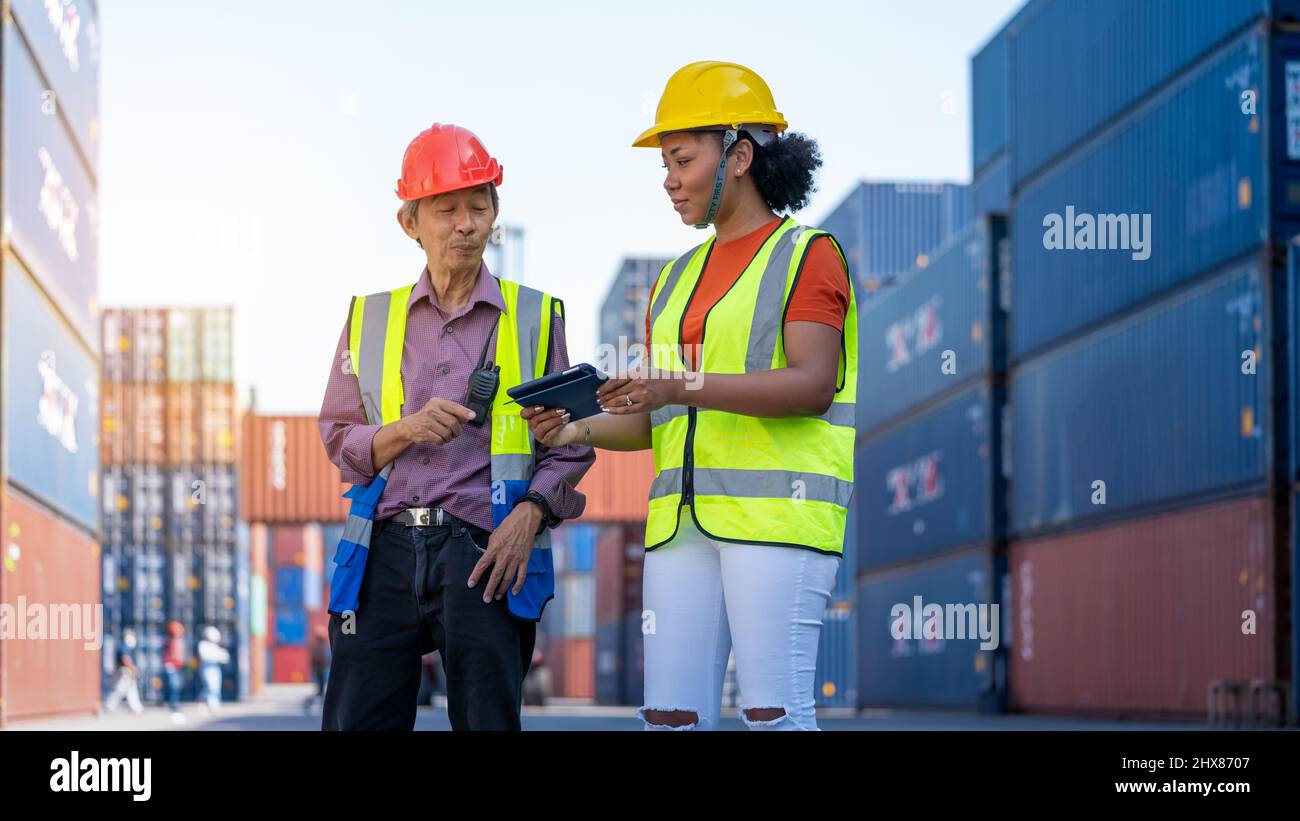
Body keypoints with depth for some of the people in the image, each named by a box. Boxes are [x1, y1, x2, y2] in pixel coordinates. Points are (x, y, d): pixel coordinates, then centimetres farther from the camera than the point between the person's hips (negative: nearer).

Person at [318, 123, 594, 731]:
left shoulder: (536, 317, 11)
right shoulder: (370, 318, 14)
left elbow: (569, 446, 10)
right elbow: (338, 441, 12)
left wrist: (530, 513, -8)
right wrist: (407, 430, -8)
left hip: (485, 557, -1)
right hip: (385, 551, 1)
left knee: (488, 720, -5)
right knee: (356, 721, -3)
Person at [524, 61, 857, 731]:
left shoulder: (807, 255, 0)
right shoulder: (677, 281, 21)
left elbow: (812, 385, -14)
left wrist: (685, 385, -23)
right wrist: (573, 431, -1)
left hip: (780, 511, -7)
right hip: (685, 520, 7)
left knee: (774, 715, -12)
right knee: (670, 717, -1)